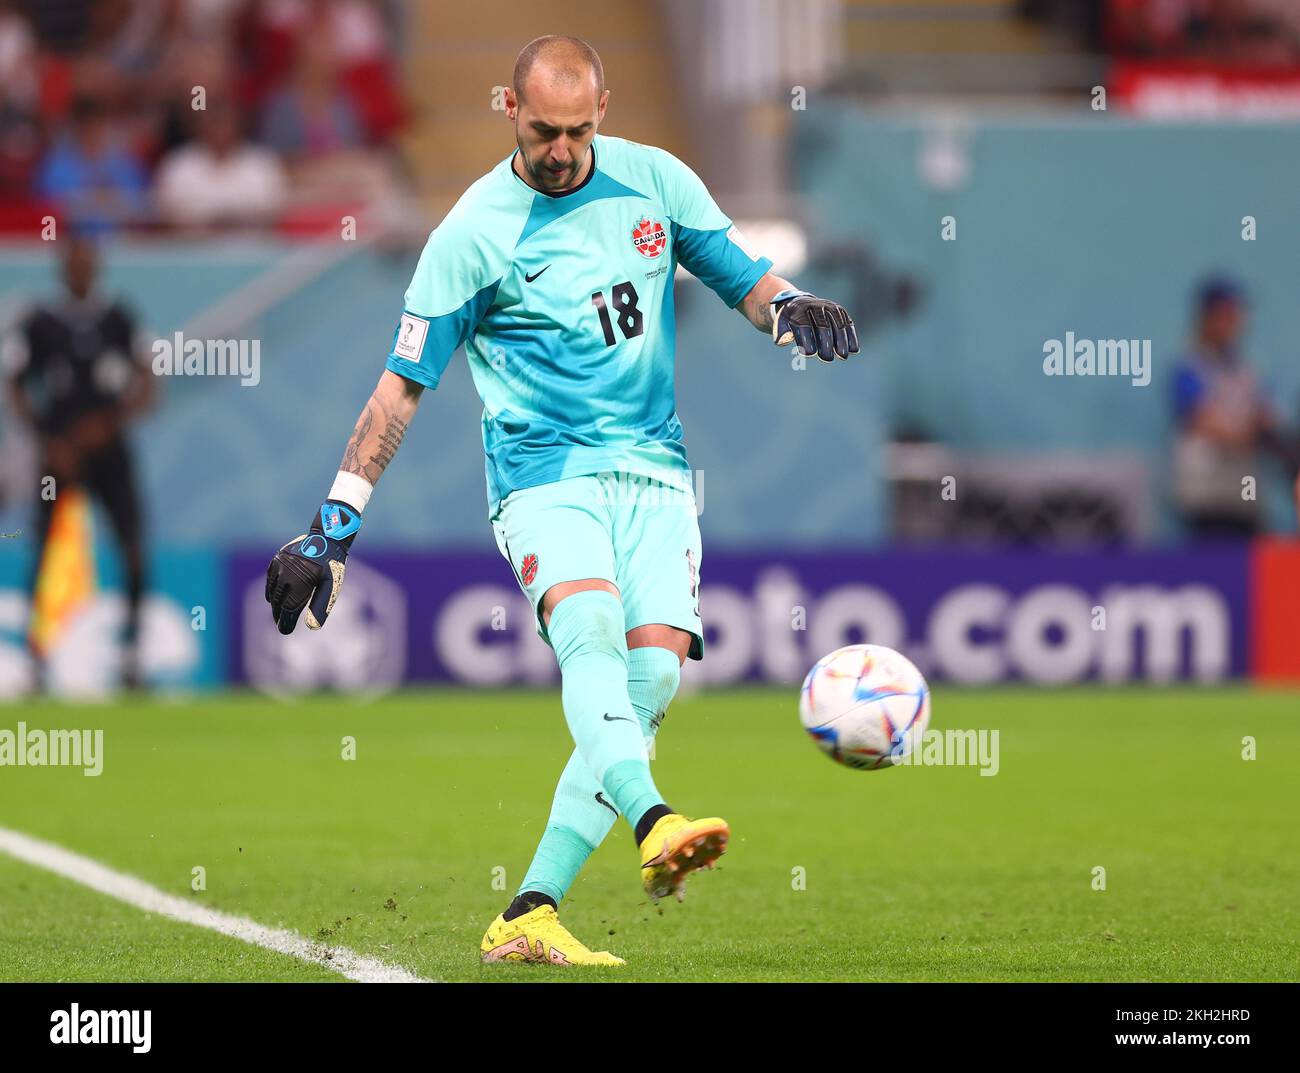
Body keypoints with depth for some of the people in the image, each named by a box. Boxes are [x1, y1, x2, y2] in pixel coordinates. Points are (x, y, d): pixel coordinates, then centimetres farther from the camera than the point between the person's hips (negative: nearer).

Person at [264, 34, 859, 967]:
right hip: (544, 475, -3)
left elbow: (740, 277, 15)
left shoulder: (656, 181, 6)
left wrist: (786, 306, -10)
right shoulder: (471, 234, -3)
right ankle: (654, 823, -56)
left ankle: (530, 915, -14)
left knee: (654, 667, -15)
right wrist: (335, 525, -2)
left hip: (653, 470, 3)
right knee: (590, 625, -31)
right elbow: (403, 385, 1)